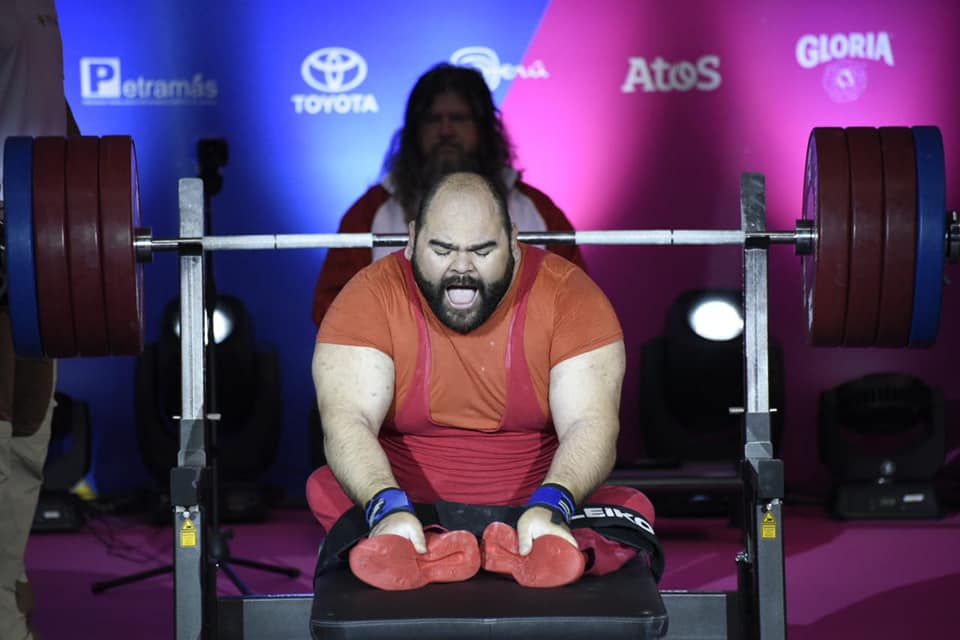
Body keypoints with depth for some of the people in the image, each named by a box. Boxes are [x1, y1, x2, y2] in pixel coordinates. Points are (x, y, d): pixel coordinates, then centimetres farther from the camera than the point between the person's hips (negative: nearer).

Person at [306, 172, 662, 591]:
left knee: (633, 509, -27)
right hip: (414, 509, 0)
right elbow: (347, 420, -21)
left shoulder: (568, 294, -7)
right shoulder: (371, 297, -8)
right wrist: (387, 507, -41)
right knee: (326, 491, -27)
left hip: (532, 506, 0)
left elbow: (590, 424, -17)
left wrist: (551, 506, -38)